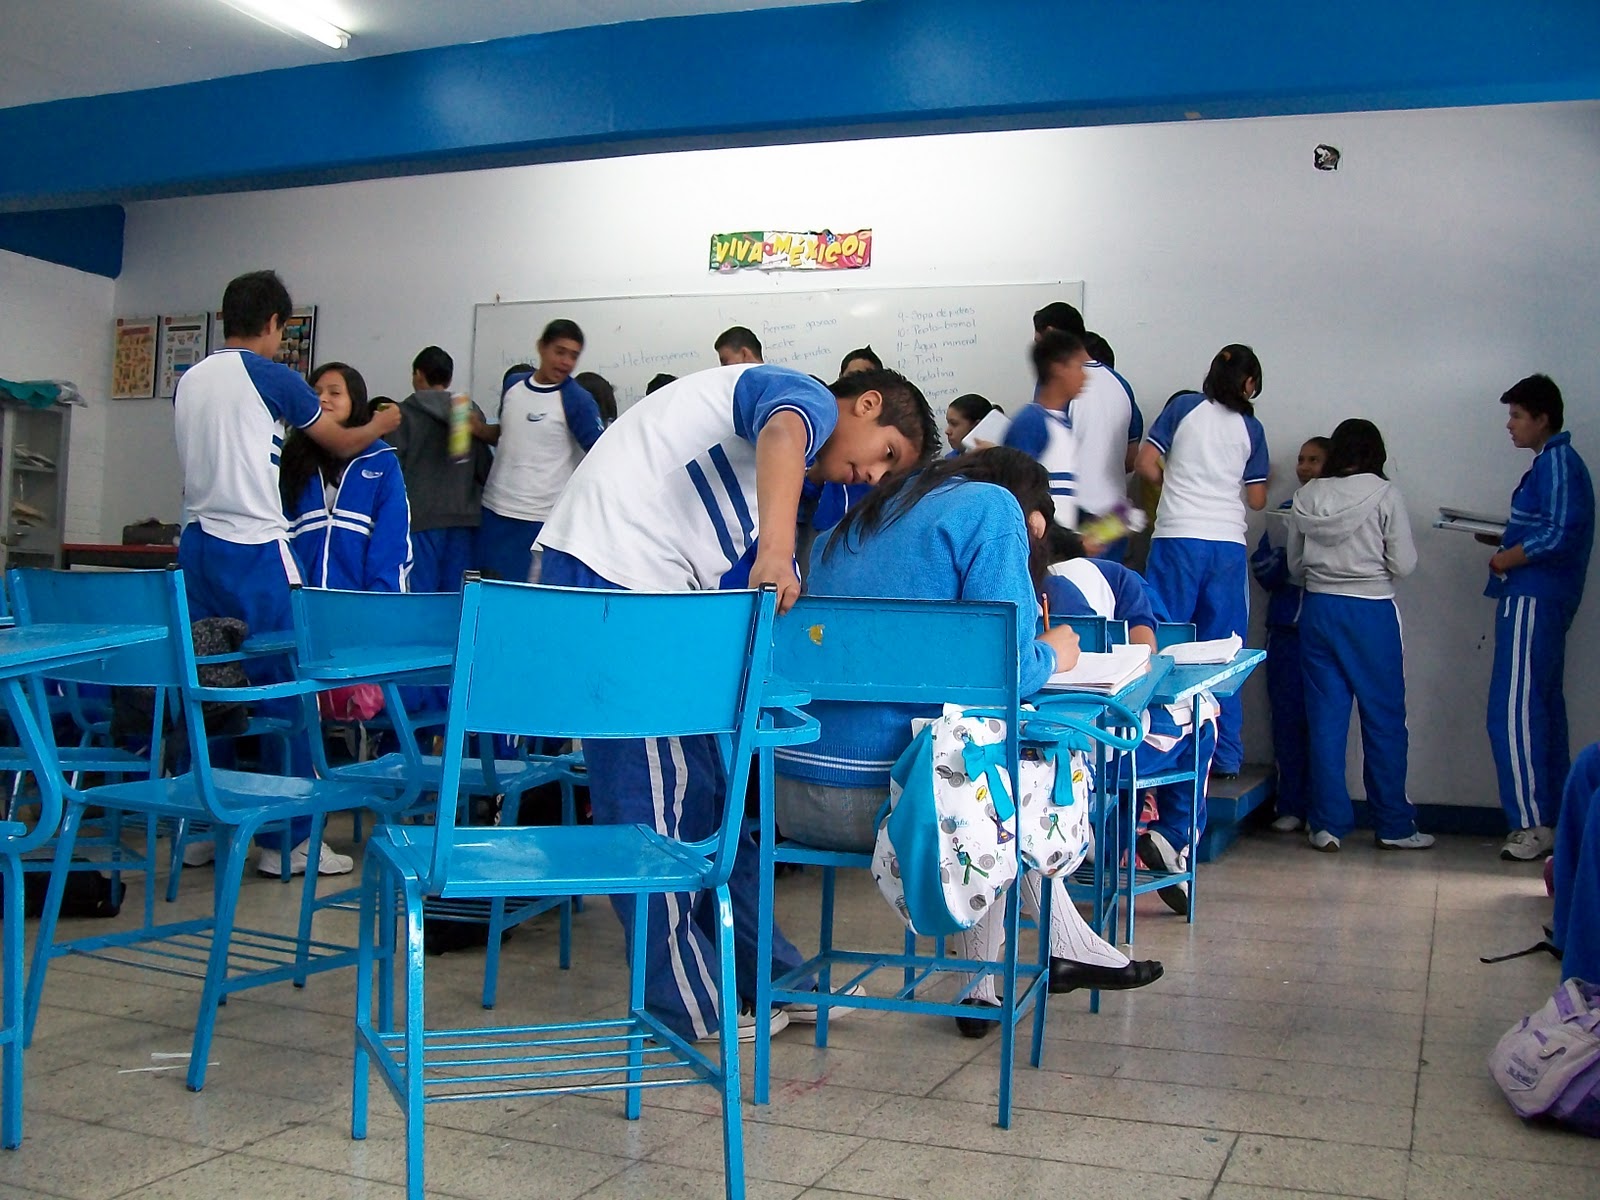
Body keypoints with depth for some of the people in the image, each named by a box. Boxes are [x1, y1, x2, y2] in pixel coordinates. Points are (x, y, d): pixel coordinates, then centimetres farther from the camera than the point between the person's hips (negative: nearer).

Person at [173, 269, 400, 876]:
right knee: (281, 687, -1)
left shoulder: (189, 380, 12)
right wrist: (380, 424, 26)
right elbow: (340, 443, 6)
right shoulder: (271, 376, -6)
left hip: (198, 545, 7)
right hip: (255, 551, -7)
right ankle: (286, 839, 2)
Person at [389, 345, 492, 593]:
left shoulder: (405, 413, -2)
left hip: (421, 518, -4)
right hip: (464, 517, 4)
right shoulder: (472, 412, 8)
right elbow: (485, 468, 9)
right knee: (457, 598, 6)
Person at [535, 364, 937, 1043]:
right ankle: (687, 1007, 5)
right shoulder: (811, 399, -1)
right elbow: (782, 434, -27)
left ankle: (766, 974, 24)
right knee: (657, 798, -4)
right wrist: (778, 548, -41)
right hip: (615, 572, -10)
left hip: (657, 589, 10)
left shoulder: (792, 481, 25)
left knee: (701, 787, 14)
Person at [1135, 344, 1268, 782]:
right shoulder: (1251, 427, 9)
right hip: (1228, 543, 2)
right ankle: (1225, 757, 10)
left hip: (1177, 537, -1)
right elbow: (1257, 499, 11)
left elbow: (1145, 463, 0)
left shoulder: (1183, 406, 4)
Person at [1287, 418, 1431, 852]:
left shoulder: (1306, 497, 2)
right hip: (1372, 613, -3)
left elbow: (1294, 566, 8)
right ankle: (1393, 826, 13)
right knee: (1384, 719, 7)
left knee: (1325, 718, 7)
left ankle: (1328, 824, 8)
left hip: (1318, 610, 3)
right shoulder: (1385, 495, -8)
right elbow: (1403, 564, -8)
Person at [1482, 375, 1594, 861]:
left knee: (1513, 711, -10)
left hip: (1533, 599, -11)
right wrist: (1504, 542, 11)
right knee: (1543, 709, 12)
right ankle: (1552, 817, 18)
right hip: (1545, 600, 11)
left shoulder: (1557, 462, -12)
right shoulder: (1555, 462, 18)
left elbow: (1560, 534, -22)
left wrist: (1506, 560, -12)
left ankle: (1533, 823, -8)